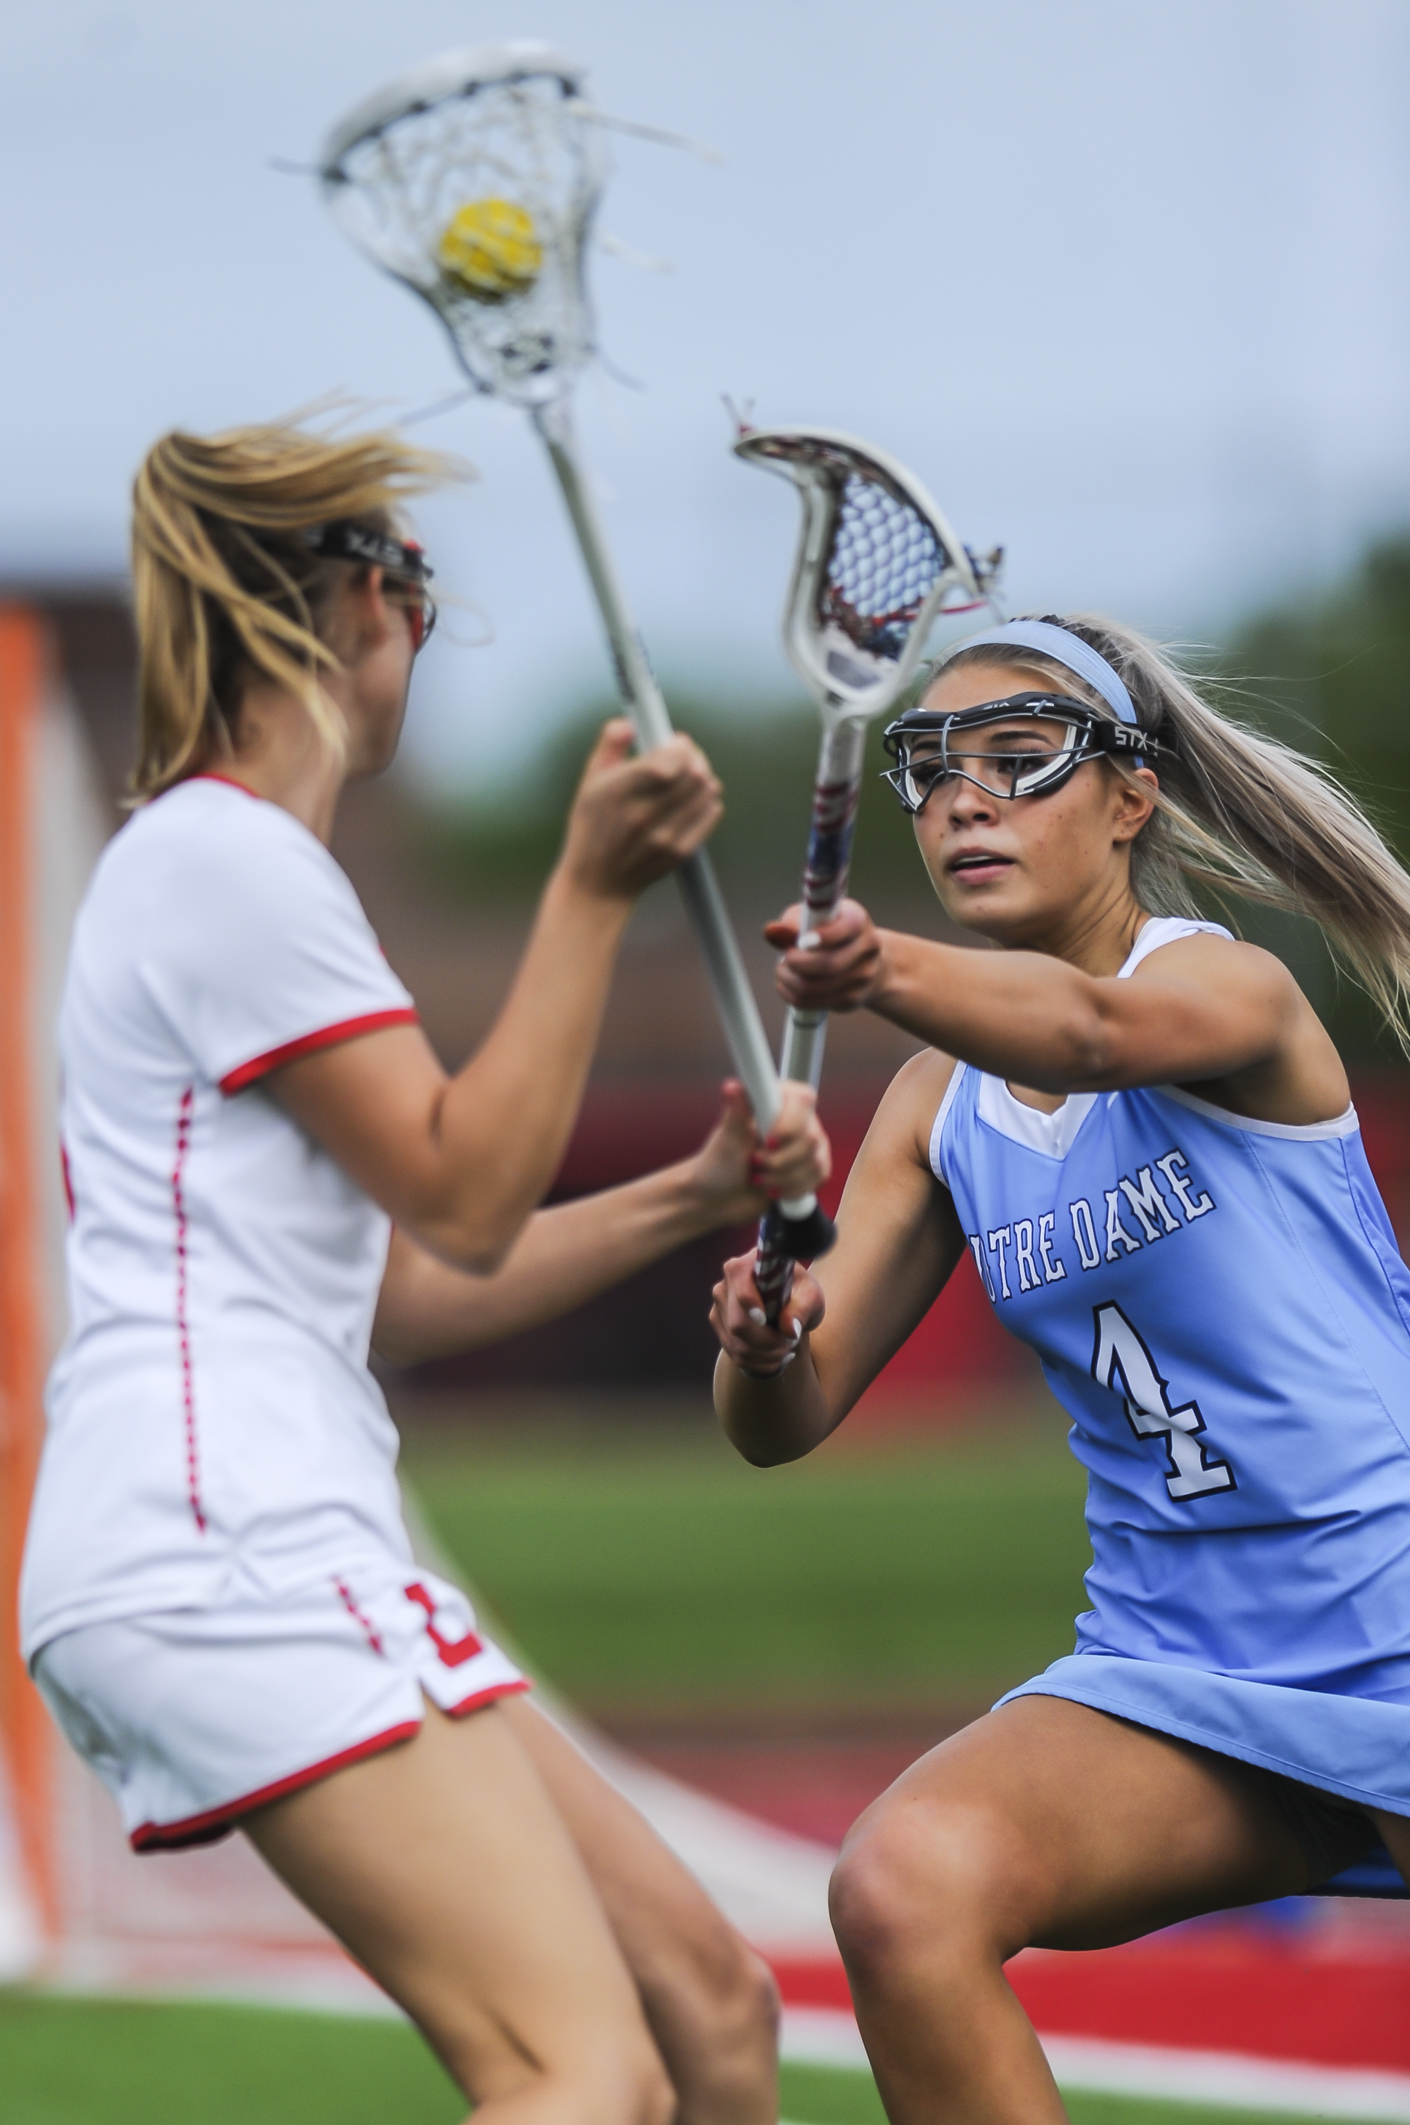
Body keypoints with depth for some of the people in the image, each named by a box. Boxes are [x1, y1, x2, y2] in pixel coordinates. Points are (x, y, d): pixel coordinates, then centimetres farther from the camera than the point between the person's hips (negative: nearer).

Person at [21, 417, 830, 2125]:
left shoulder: (224, 860, 25)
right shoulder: (230, 857, -6)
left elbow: (410, 1286, 26)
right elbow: (464, 1198, -8)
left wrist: (692, 1197, 22)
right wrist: (593, 888, -8)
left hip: (265, 1554, 11)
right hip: (224, 1552, -11)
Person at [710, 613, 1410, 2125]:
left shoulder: (1232, 989, -10)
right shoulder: (938, 1106, 7)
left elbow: (1091, 1030, -35)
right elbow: (786, 1418, 4)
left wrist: (885, 974, -55)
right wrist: (761, 1344, -21)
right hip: (1173, 1656, 4)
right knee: (903, 1888, -24)